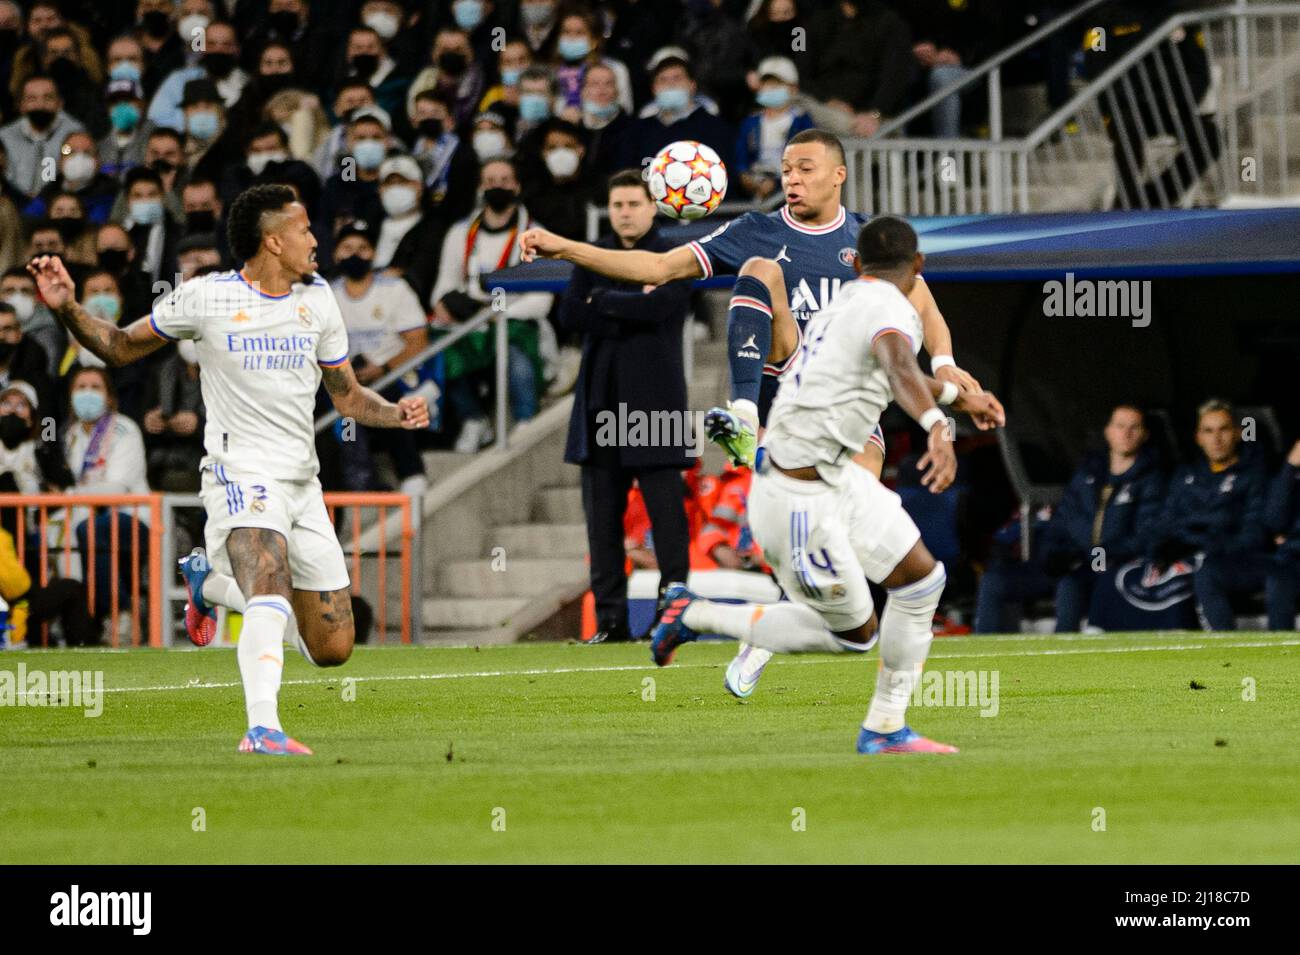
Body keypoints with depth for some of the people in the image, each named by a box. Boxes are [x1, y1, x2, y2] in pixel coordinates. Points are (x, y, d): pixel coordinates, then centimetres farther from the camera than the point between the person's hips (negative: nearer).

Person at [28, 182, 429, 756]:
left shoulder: (317, 298, 9)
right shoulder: (206, 298, -3)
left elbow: (347, 395, 16)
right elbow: (121, 348, 8)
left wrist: (398, 413, -4)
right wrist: (68, 309, -9)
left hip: (302, 482, 5)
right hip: (241, 472, -5)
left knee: (332, 649, 8)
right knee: (272, 597, -32)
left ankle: (211, 581, 30)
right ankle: (262, 729, -40)